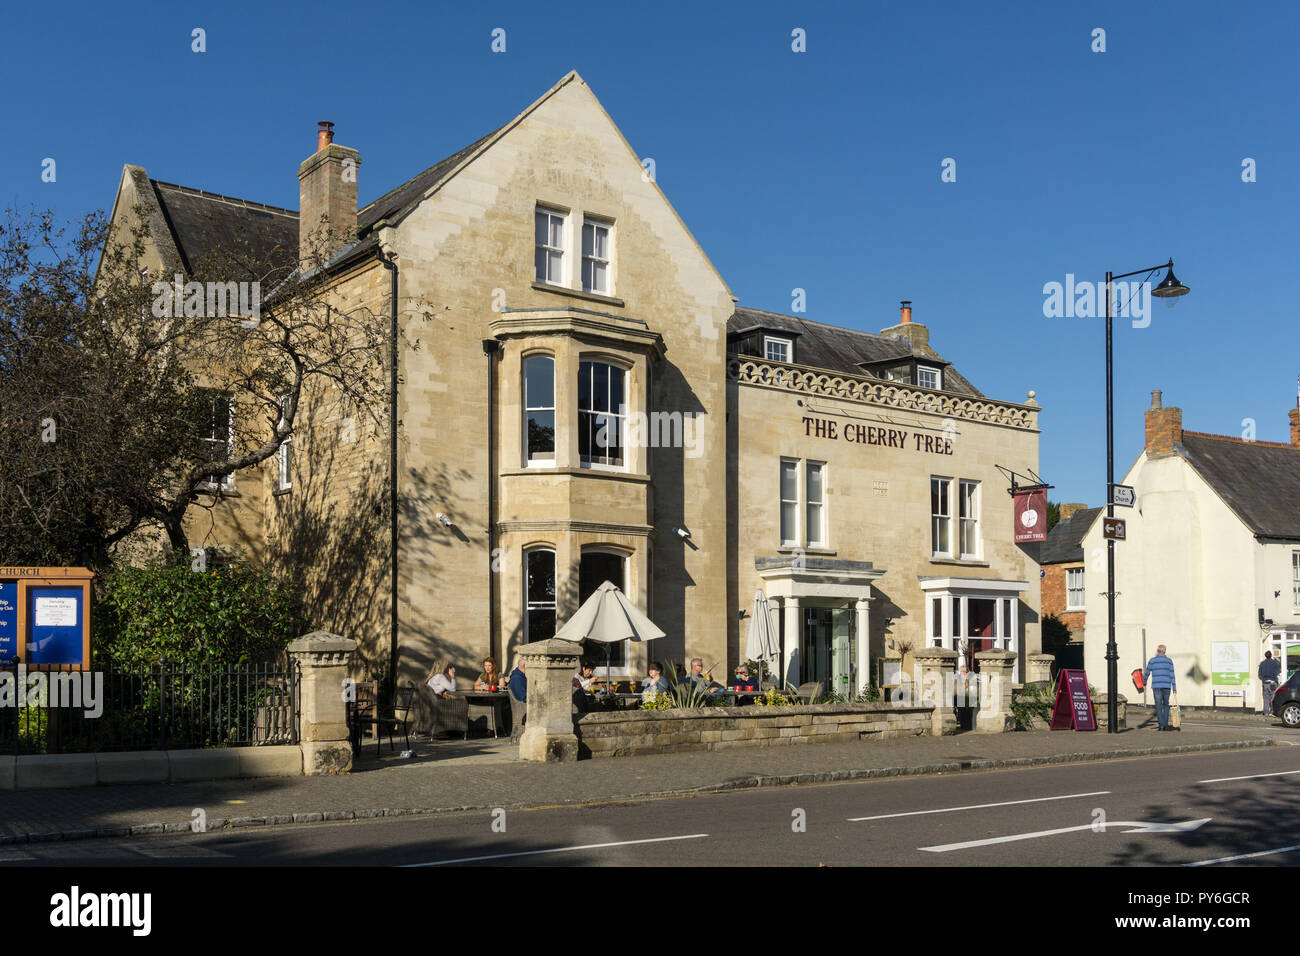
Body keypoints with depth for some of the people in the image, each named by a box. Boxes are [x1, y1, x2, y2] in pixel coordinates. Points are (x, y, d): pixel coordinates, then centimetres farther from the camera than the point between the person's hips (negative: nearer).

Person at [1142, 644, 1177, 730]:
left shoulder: (1152, 661, 1)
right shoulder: (1169, 661, 4)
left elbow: (1147, 673, 10)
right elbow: (1172, 675, 2)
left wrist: (1144, 682, 27)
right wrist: (1174, 688, 3)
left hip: (1156, 686, -2)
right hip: (1166, 686, 2)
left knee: (1158, 706, -1)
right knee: (1166, 705, 14)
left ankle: (1161, 725, -8)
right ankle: (1165, 724, 11)